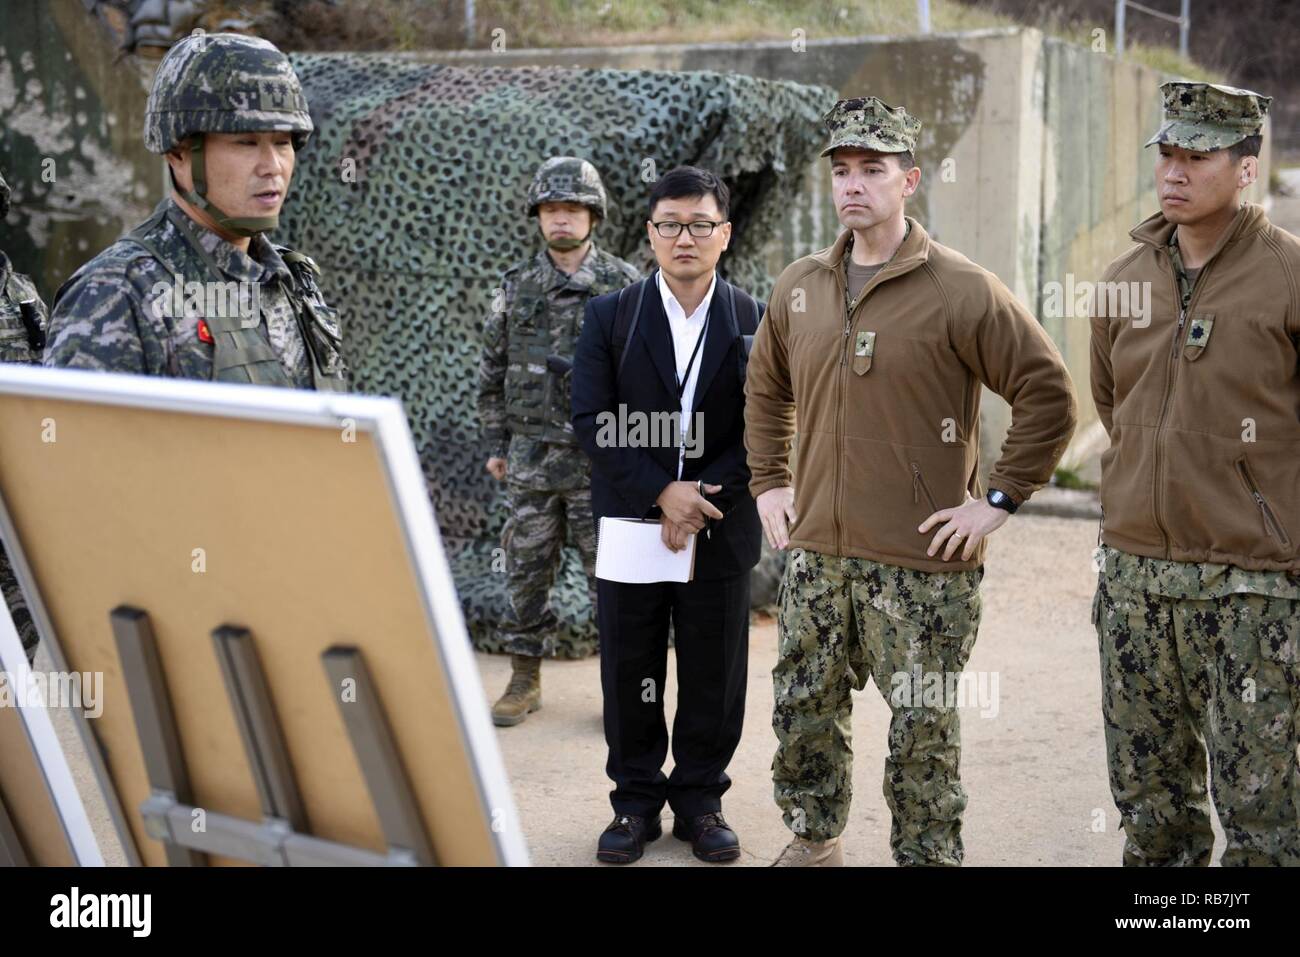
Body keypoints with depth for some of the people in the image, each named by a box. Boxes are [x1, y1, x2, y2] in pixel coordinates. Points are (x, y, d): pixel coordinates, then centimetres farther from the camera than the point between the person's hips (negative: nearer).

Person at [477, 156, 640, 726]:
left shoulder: (624, 284, -1)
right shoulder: (518, 285, 7)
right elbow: (492, 370, 12)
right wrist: (495, 444, 9)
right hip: (531, 456, 3)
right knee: (526, 572, 8)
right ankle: (525, 681, 19)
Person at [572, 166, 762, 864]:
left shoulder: (756, 324, 2)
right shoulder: (610, 316, 1)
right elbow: (591, 420, -5)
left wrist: (704, 495, -12)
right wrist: (661, 491, -15)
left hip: (721, 530, 0)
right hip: (631, 523, 0)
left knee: (713, 675, 7)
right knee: (630, 674, 7)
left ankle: (700, 800, 23)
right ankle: (636, 801, 22)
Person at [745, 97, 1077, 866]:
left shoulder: (961, 290, -10)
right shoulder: (800, 288, 8)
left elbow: (1049, 393, -9)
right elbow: (766, 390, 23)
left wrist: (1000, 500, -11)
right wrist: (769, 483, 15)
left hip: (921, 563, -5)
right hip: (816, 552, 6)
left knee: (923, 732, 3)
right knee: (803, 712, 15)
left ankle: (928, 855, 19)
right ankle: (814, 843, 34)